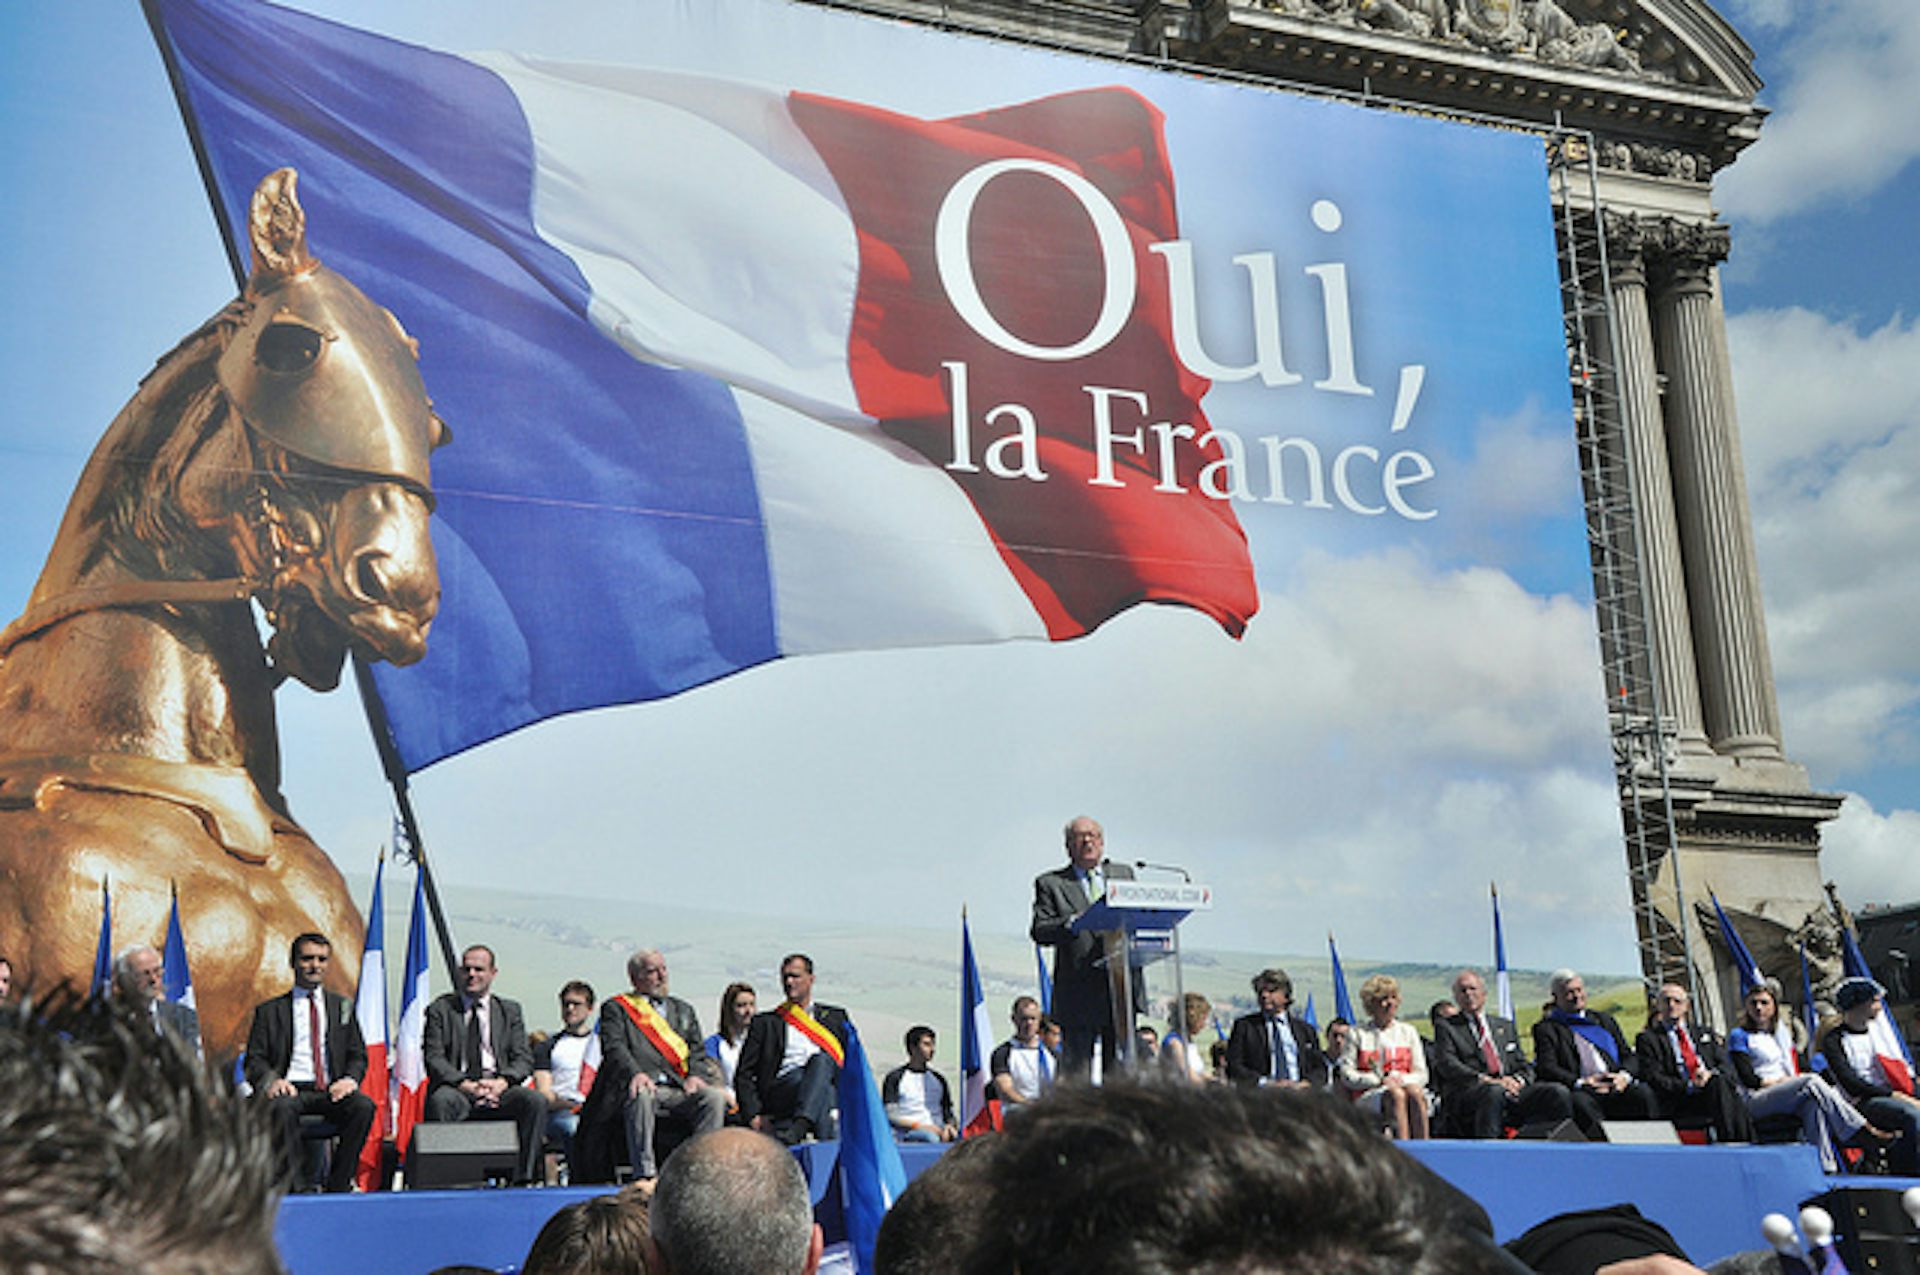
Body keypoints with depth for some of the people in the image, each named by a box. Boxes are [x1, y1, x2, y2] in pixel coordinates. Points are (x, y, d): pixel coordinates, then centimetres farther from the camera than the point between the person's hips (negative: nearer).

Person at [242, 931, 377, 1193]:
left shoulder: (342, 1007, 21)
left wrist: (350, 1078, -8)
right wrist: (271, 1080, -16)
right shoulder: (269, 1011, 16)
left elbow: (358, 1056, 16)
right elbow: (255, 1059, 7)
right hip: (290, 1089, -1)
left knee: (364, 1106, -31)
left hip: (330, 1091, 2)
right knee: (283, 1108, -38)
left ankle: (338, 1186, -21)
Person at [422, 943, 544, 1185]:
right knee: (441, 1100, -36)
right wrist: (466, 1085, -16)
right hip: (457, 1088, -2)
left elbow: (523, 1059, 9)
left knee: (536, 1101, -27)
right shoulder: (440, 1009, 12)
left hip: (498, 1089, 2)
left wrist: (501, 1082, -14)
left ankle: (522, 1178, -24)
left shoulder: (510, 1010, 18)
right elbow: (434, 1059, 0)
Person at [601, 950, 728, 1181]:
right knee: (641, 1096, -38)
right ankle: (645, 1174, -35)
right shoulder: (616, 1008, 16)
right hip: (645, 1085, -3)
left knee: (715, 1097, -27)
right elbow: (614, 1048, -1)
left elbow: (697, 1050, 19)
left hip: (680, 1089, 4)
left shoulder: (683, 1010, 30)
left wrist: (696, 1074, -5)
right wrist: (634, 1073, -22)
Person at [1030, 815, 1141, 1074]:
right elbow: (1039, 931, -4)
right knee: (1077, 1067, -4)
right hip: (1079, 992, -3)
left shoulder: (1123, 874, 18)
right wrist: (1072, 923, -21)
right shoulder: (1050, 883, 7)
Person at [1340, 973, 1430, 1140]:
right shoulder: (1358, 1033, 12)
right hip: (1368, 1097, -2)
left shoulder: (1408, 1031, 20)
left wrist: (1401, 1079, -8)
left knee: (1415, 1091, -34)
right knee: (1395, 1094, -36)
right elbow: (1347, 1075, 4)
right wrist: (1378, 1080, -11)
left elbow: (1421, 1075, 14)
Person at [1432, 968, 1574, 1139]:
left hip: (1512, 1088, 5)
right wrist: (1486, 1080, -18)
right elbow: (1447, 1064, -3)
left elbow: (1525, 1066, 21)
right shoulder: (1445, 1026, 13)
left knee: (1559, 1092, -20)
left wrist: (1517, 1080, -5)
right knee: (1495, 1092, -39)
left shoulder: (1505, 1026, 28)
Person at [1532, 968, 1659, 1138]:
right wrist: (1580, 1083, -17)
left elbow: (1628, 1056, 21)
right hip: (1584, 1091, -4)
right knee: (1580, 1102, -37)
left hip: (1616, 1087, 4)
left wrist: (1624, 1075, -3)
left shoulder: (1603, 1019, 28)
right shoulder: (1547, 1028, 13)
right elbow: (1546, 1068, -1)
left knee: (1643, 1092, -27)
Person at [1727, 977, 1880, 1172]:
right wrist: (1780, 1081, -9)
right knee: (1812, 1082, -29)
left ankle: (1826, 1166, -40)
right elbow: (1748, 1079, -4)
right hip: (1757, 1101, -5)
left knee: (1813, 1103, -31)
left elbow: (1799, 1067, 19)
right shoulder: (1739, 1036, 6)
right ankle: (1863, 1130, -30)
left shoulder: (1784, 1031, 25)